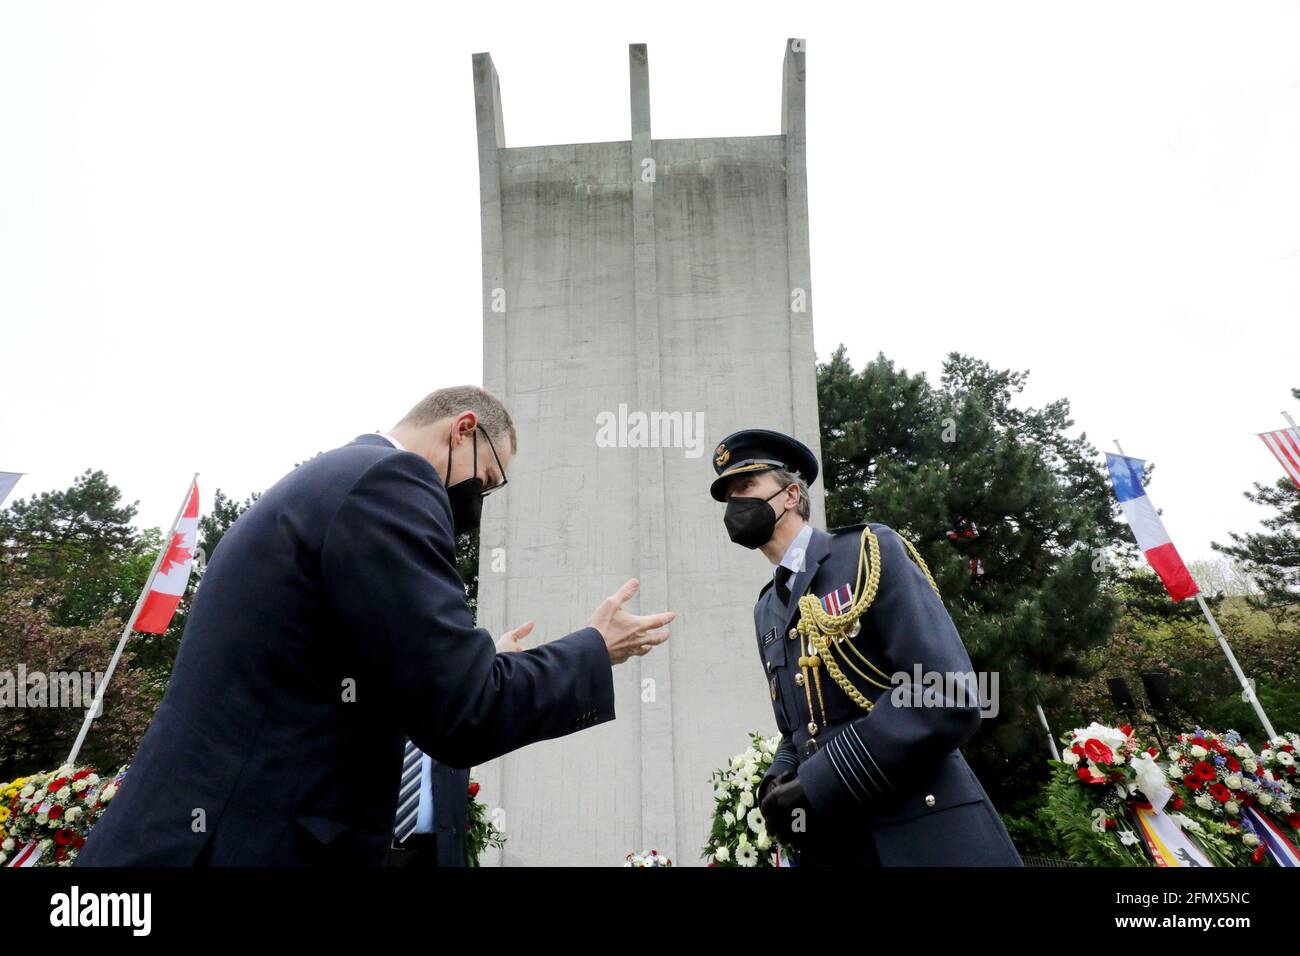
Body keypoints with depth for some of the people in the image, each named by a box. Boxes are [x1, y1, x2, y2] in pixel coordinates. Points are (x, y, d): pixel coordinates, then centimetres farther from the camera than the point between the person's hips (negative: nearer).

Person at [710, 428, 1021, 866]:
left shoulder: (872, 553, -9)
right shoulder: (766, 609, 12)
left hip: (922, 838, -6)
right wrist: (780, 783, -5)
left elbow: (948, 698, -20)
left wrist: (818, 786, -21)